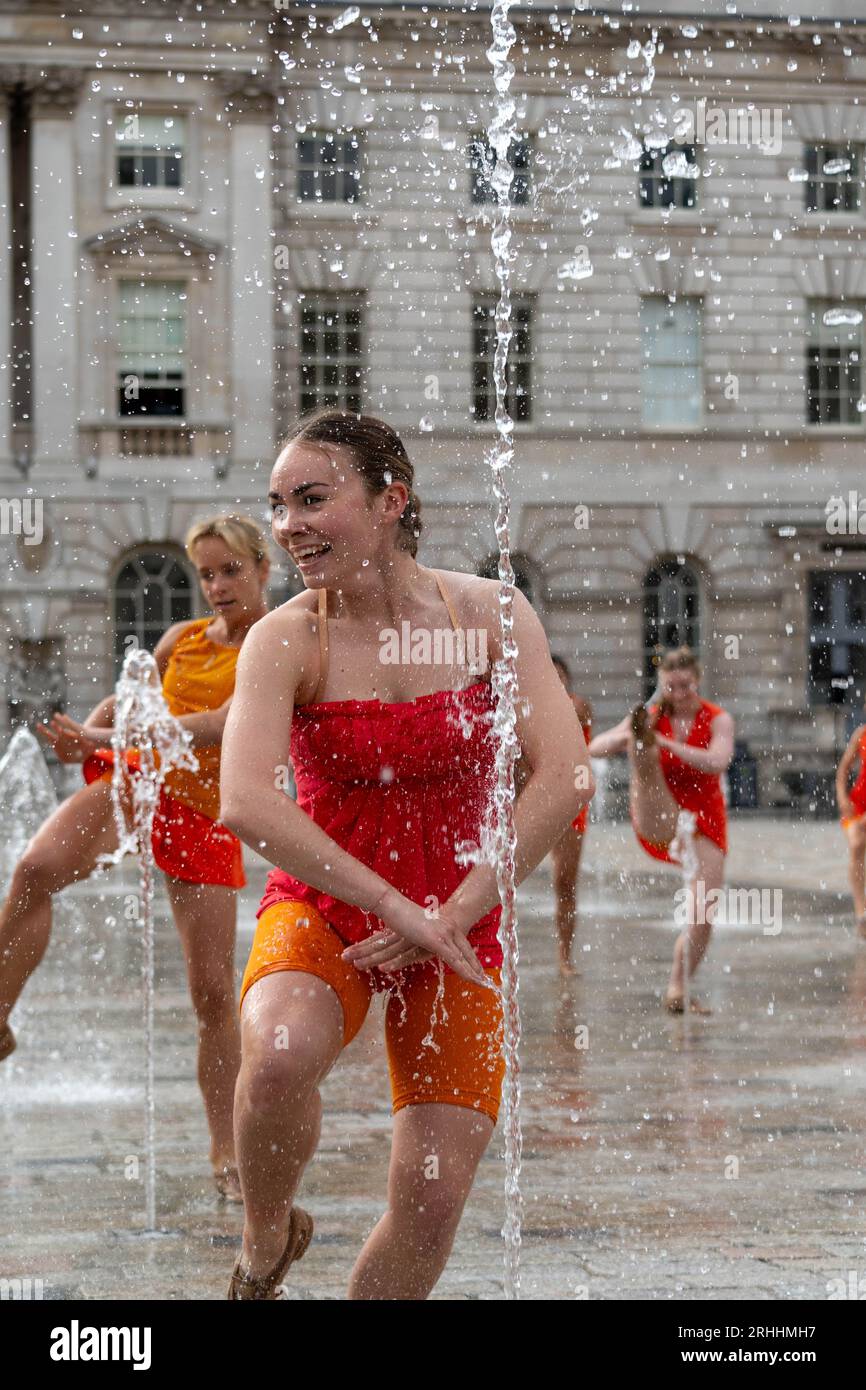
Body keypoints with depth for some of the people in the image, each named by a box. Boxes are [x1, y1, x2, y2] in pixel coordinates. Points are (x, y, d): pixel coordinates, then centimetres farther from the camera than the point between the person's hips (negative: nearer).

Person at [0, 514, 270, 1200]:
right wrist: (89, 733, -1)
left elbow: (222, 725, -20)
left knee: (215, 991, -3)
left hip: (208, 816, -3)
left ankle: (227, 1156, 8)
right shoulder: (183, 638, 11)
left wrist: (101, 737, -25)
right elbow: (126, 699, 25)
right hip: (135, 780, 3)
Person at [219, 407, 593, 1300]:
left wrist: (452, 914, -19)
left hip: (456, 925, 2)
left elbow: (562, 781, -13)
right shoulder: (285, 639, -11)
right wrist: (394, 906, -31)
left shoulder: (490, 614, -6)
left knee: (433, 1199, -5)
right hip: (321, 905, -2)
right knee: (280, 1057, -34)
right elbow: (246, 804, -26)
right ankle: (266, 1241, -3)